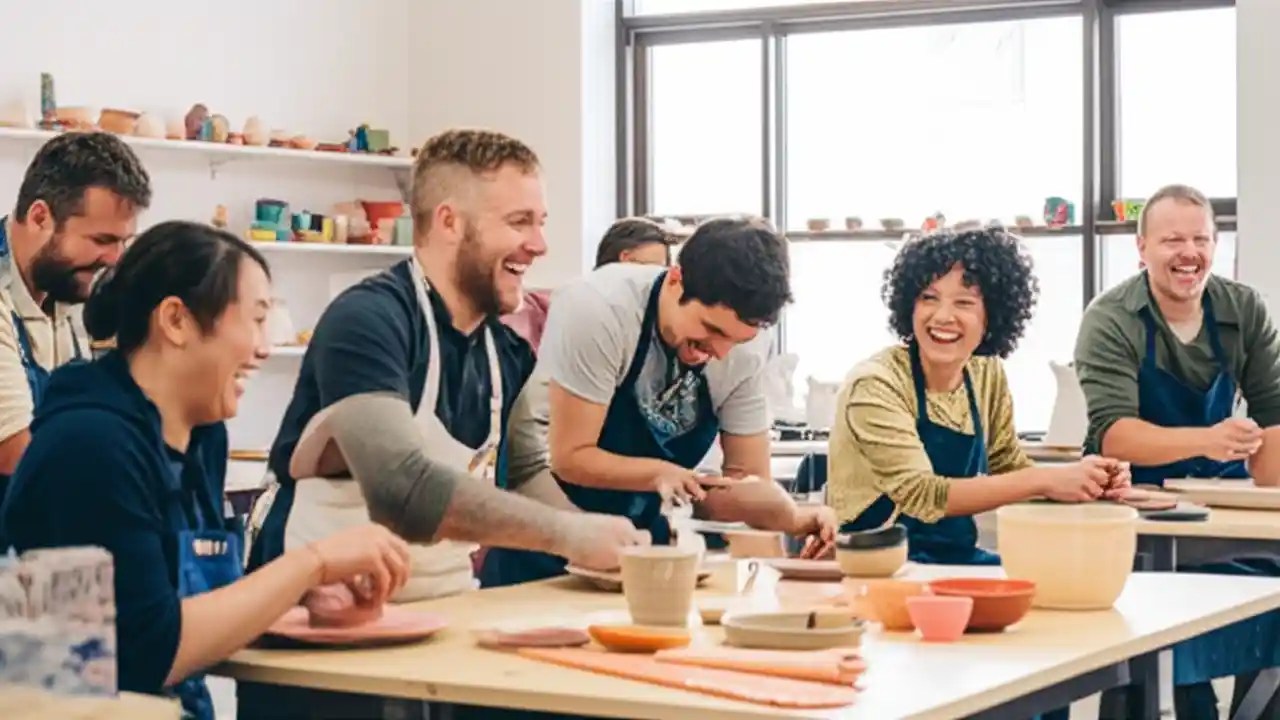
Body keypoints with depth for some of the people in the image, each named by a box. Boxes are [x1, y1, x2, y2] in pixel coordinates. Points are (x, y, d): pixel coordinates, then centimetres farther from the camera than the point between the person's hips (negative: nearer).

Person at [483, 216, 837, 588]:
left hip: (642, 529, 4)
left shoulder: (744, 343, -10)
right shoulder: (600, 307, -24)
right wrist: (660, 473, -32)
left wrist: (795, 518, -26)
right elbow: (570, 457, -20)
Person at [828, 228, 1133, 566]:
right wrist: (1043, 480, -29)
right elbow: (920, 494, -25)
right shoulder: (875, 385, -17)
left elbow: (1008, 467, 10)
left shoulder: (988, 375, 3)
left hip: (957, 558, 7)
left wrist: (1088, 480, -10)